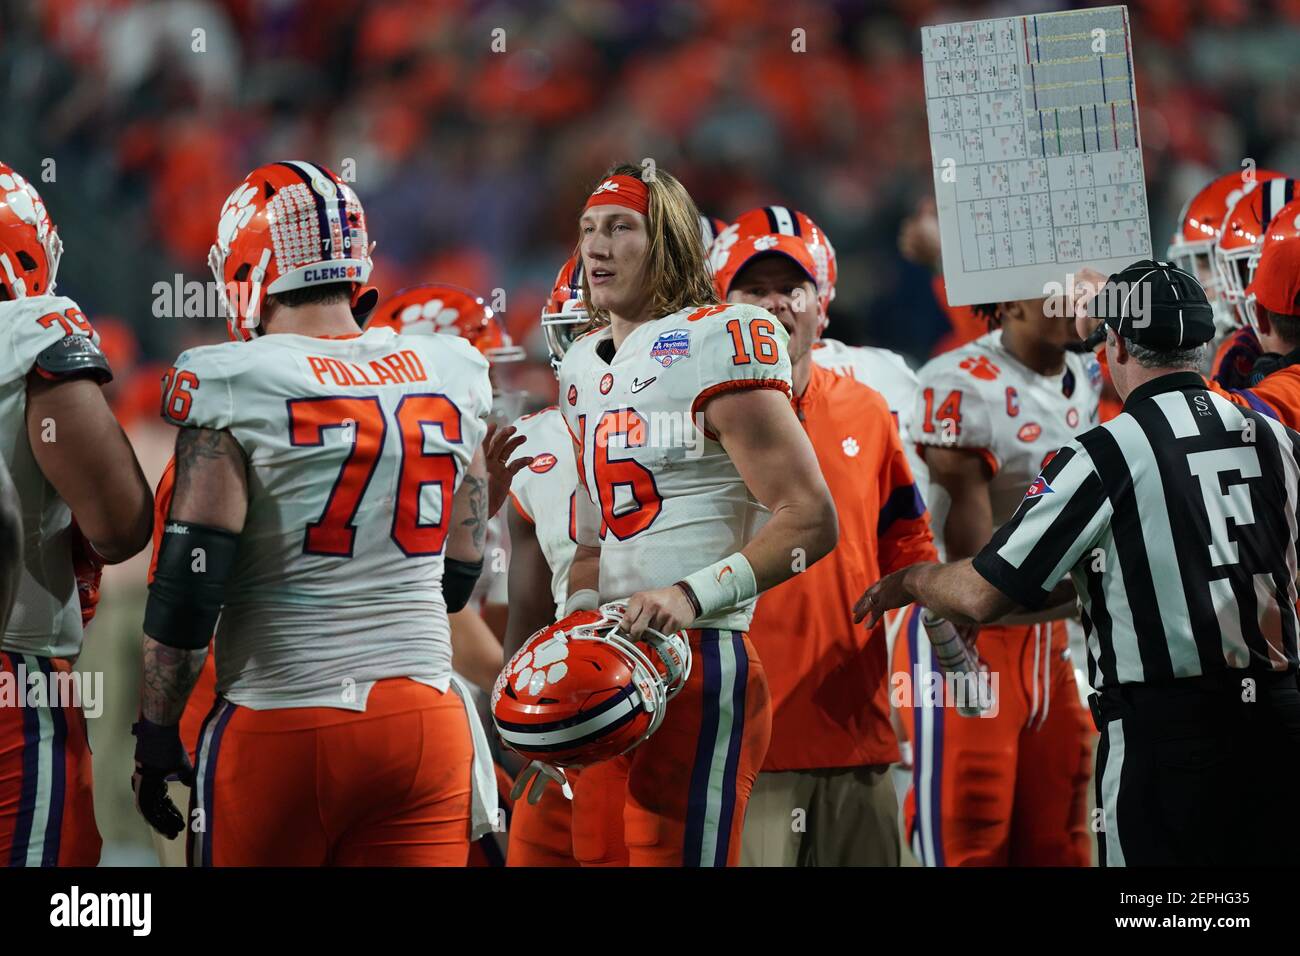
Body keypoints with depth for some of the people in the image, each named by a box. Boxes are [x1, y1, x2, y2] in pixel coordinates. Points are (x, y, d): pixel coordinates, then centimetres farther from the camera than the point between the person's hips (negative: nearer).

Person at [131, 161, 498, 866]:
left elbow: (186, 586, -10)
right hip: (423, 717, 4)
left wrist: (155, 737, -1)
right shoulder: (450, 377, 6)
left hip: (283, 728, -3)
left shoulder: (235, 388, -8)